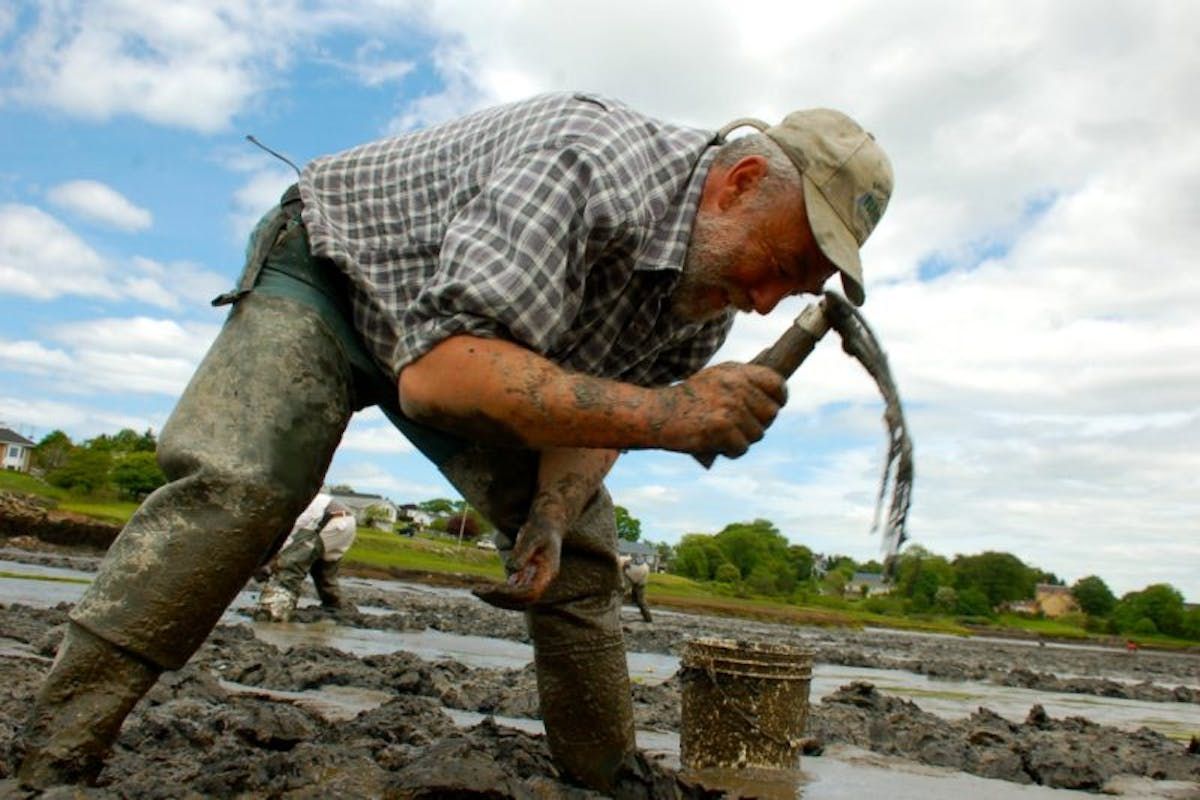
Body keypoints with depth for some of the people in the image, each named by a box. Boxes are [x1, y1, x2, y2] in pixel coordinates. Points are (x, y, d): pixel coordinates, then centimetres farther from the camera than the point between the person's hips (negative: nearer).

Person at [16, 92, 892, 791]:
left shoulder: (712, 296, -13)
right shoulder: (593, 164, -39)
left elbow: (596, 398, -4)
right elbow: (440, 372, -47)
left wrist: (552, 513, -24)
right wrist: (664, 414, -52)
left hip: (476, 324, 7)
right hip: (334, 268, -6)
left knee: (582, 545, -1)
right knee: (234, 488, -27)